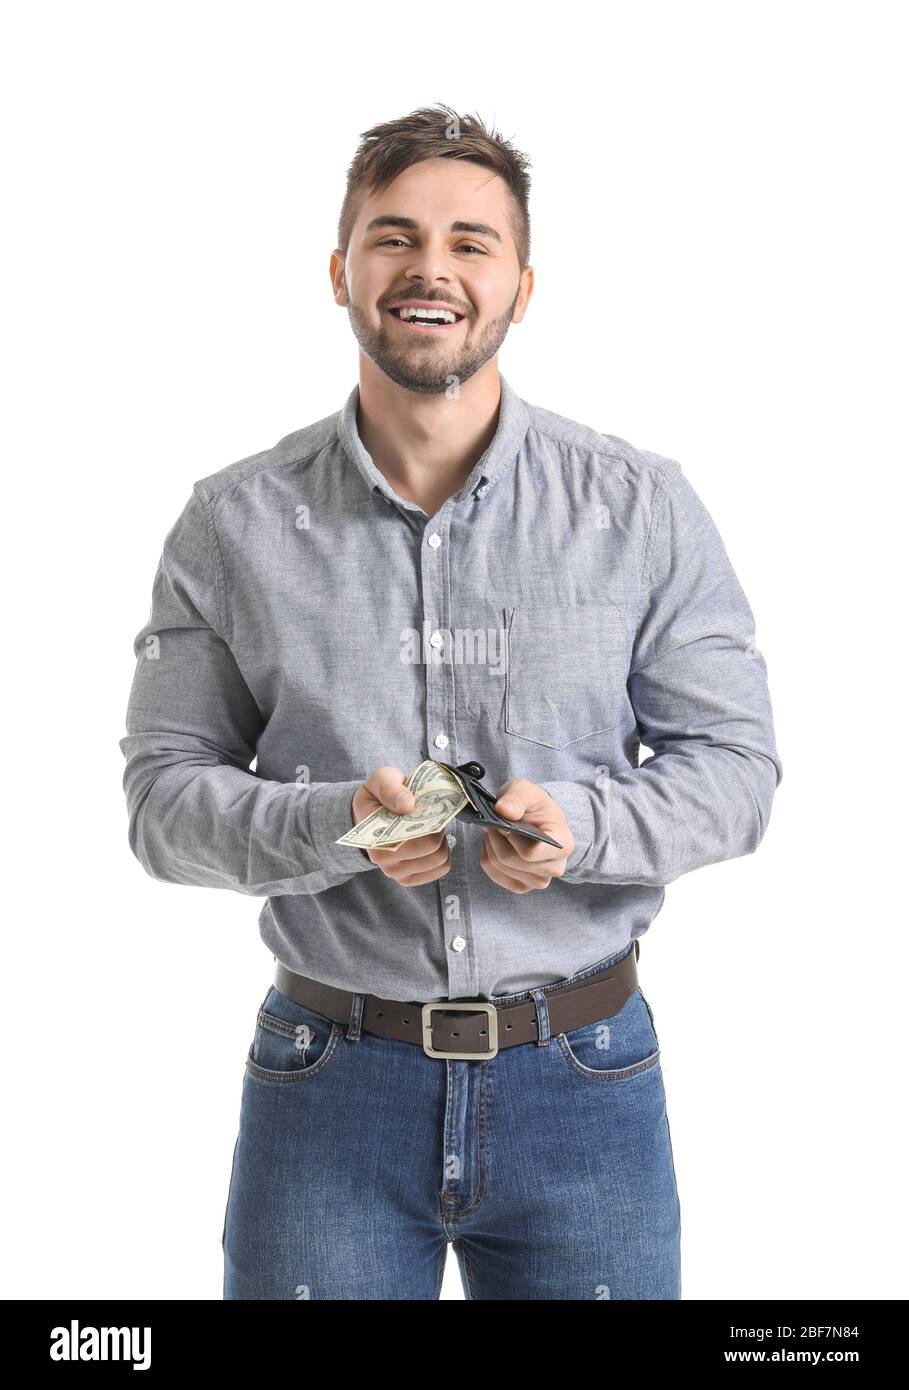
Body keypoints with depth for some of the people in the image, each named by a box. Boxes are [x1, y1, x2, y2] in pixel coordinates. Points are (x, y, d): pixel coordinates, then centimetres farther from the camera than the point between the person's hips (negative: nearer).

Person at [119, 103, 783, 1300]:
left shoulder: (642, 506, -2)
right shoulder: (235, 524, -2)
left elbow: (736, 764, 0)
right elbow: (164, 794, -1)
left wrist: (580, 821, -20)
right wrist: (335, 823, -20)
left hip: (584, 1079, 1)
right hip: (329, 1077, 0)